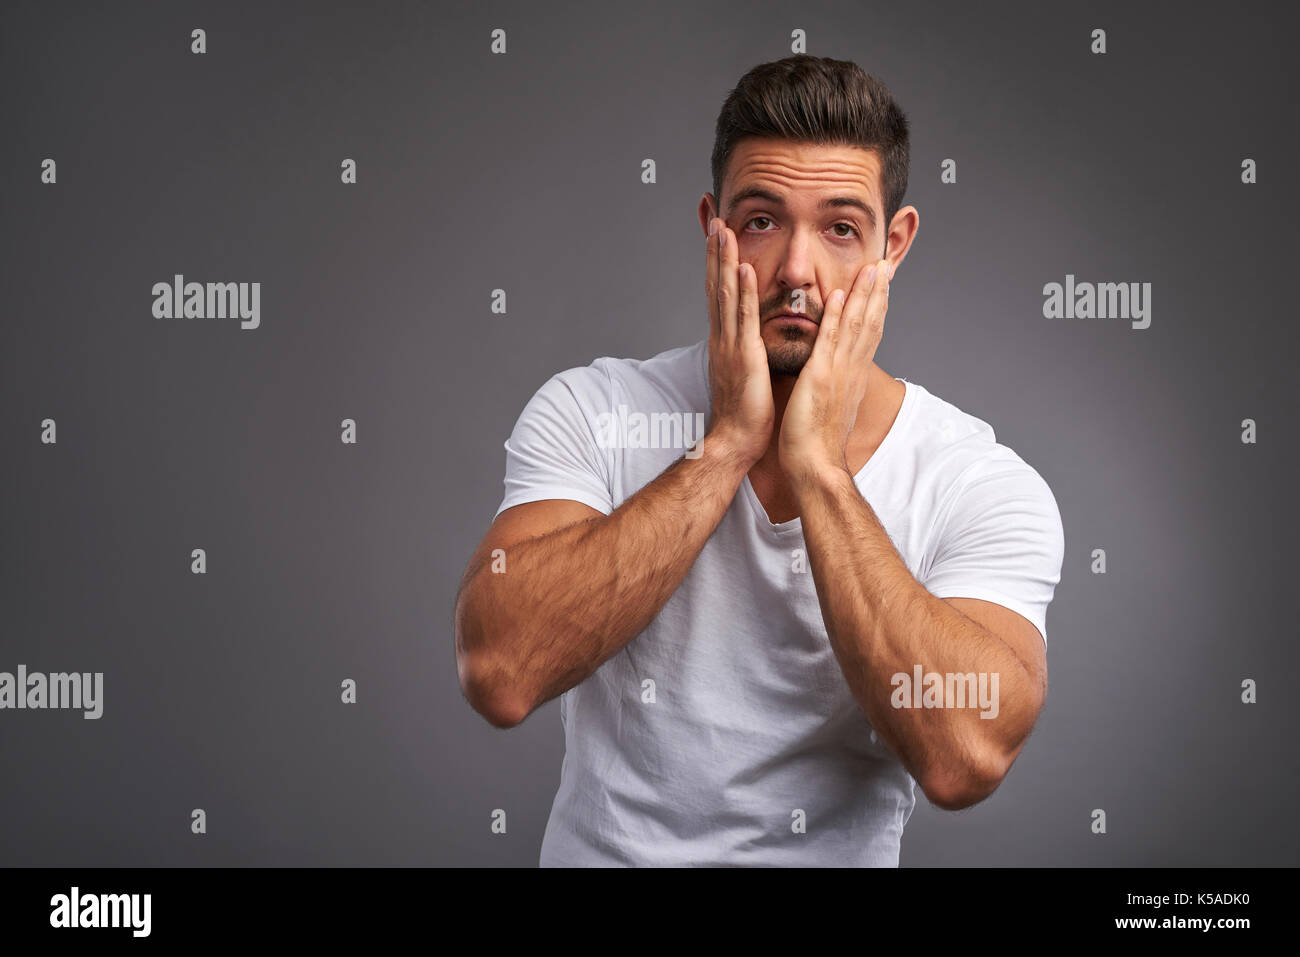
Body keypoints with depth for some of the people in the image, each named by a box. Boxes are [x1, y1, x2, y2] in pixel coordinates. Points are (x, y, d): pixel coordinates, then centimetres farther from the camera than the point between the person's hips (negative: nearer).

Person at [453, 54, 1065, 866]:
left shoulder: (990, 489, -6)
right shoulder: (589, 412, -4)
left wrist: (818, 465, -19)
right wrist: (727, 444, -16)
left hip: (839, 853, 0)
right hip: (597, 848, 1)